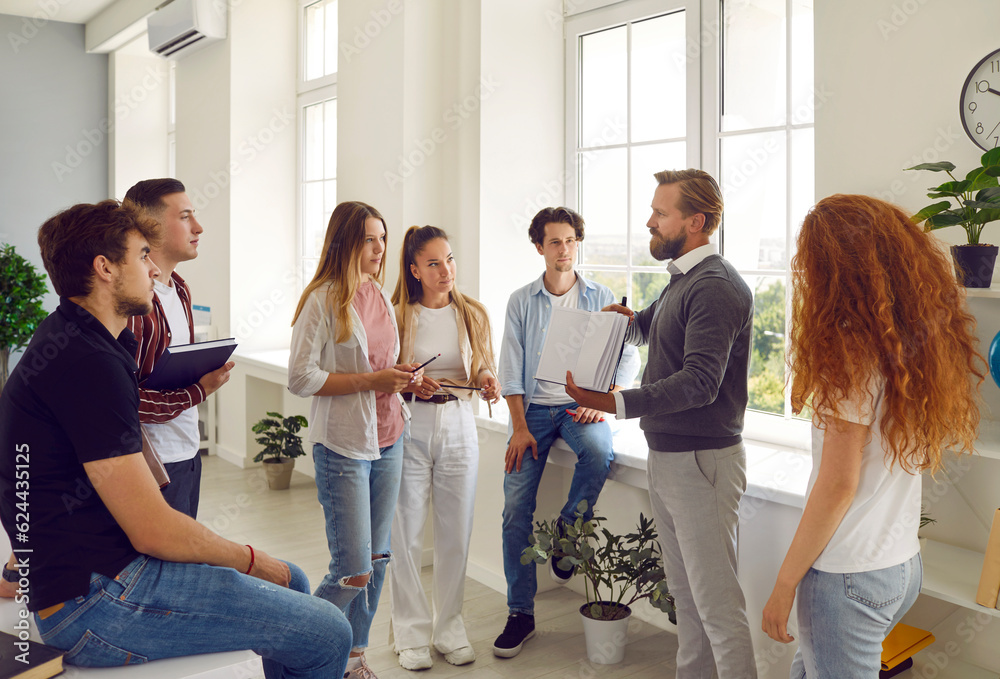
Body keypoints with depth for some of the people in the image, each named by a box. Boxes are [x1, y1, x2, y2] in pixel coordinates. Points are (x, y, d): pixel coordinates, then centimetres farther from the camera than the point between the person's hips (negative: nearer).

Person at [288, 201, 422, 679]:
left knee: (377, 559, 12)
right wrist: (372, 380, -19)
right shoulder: (322, 300, -11)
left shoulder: (379, 295, 11)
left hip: (388, 441, 7)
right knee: (354, 571, -5)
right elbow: (300, 378, -16)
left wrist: (403, 376, 2)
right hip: (343, 447, -7)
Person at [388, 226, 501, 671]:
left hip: (458, 426, 2)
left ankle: (450, 628, 22)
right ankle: (411, 633, 16)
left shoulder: (473, 315, 7)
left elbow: (483, 375, 12)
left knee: (456, 533, 6)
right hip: (408, 428, -2)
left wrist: (487, 382, -10)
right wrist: (409, 386, -16)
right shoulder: (397, 315, -1)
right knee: (405, 534, 0)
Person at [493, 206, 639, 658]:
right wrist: (520, 427, -7)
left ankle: (568, 532, -8)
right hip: (534, 407, 1)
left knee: (598, 451, -35)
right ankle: (521, 613, 2)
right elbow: (511, 368, 3)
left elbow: (629, 357, 4)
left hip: (581, 404, -1)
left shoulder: (600, 298, 7)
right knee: (515, 506, -9)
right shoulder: (521, 302, 8)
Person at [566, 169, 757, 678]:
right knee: (684, 592, 19)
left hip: (702, 461, -10)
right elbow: (651, 327, 31)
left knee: (716, 599, -4)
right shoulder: (682, 279, 15)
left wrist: (617, 403, -33)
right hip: (665, 458, 10)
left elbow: (699, 382, -26)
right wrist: (629, 319, 7)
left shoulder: (715, 287, -18)